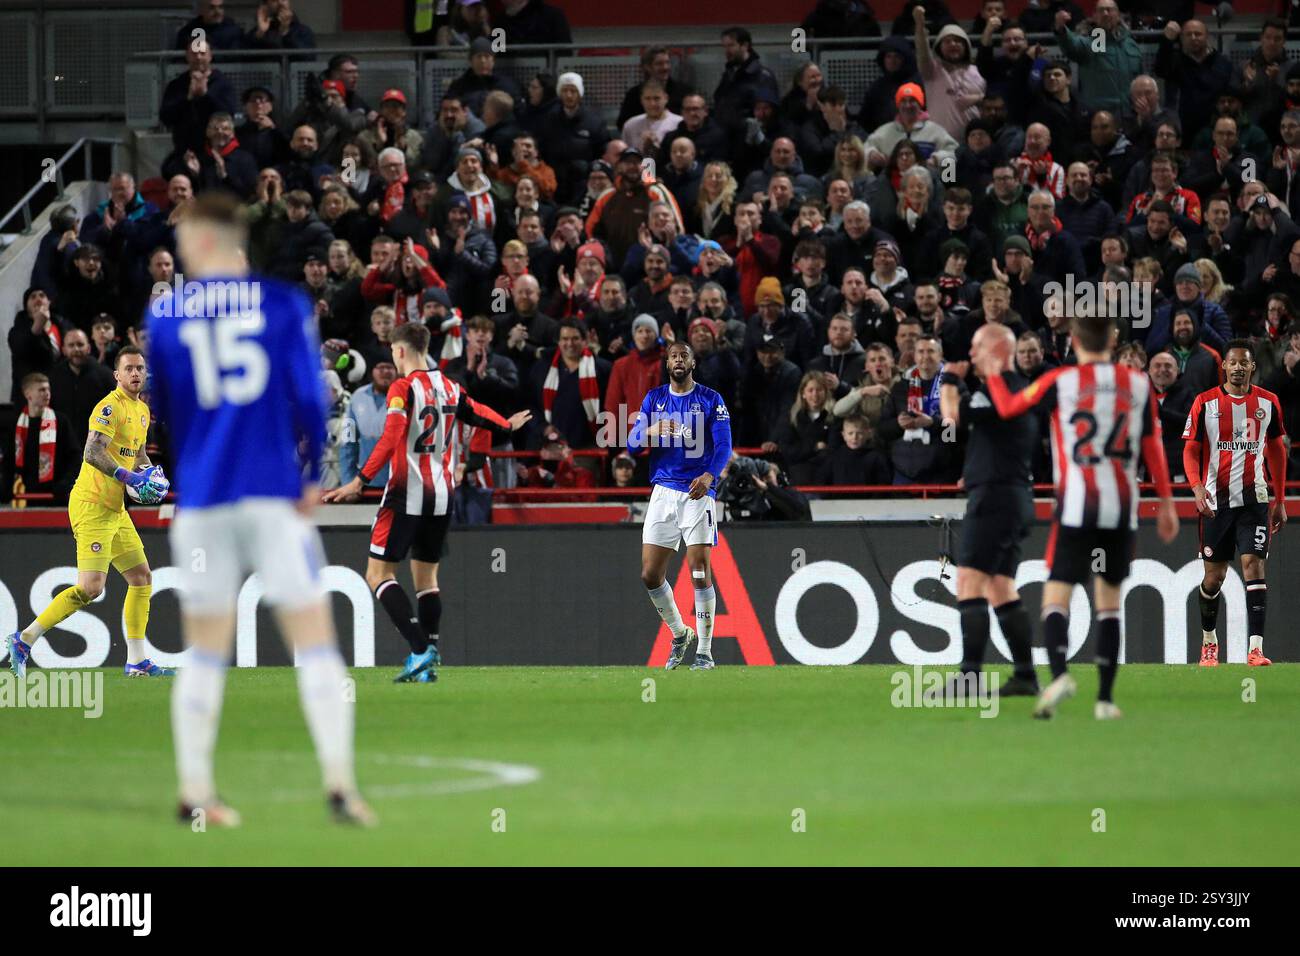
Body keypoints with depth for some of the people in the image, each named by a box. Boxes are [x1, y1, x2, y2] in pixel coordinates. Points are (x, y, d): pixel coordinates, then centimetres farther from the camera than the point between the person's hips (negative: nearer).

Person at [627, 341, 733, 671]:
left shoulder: (711, 400, 1)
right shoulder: (654, 398, 11)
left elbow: (723, 446, -8)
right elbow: (633, 444, 6)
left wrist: (708, 476, -26)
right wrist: (653, 431, -16)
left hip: (698, 492, -4)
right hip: (663, 491, 4)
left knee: (700, 570, -10)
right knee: (650, 575, 1)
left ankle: (704, 651, -4)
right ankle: (679, 634, 23)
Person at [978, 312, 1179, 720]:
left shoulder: (1060, 381, -5)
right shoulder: (1138, 383, 4)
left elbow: (1008, 407, 6)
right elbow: (1153, 446, 8)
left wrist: (992, 374, 26)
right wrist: (1166, 502, 16)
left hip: (1076, 507, -3)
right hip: (1122, 510, 3)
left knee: (1056, 596, -2)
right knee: (1110, 601, 13)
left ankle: (1059, 672, -28)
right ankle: (1105, 697, 7)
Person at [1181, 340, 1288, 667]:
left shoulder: (1268, 402, 5)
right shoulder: (1205, 403, -1)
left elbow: (1277, 450, 14)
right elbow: (1191, 450, -1)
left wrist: (1280, 501, 13)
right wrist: (1197, 487, -19)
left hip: (1253, 497, 0)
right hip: (1215, 499, 0)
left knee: (1254, 564, -14)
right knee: (1214, 575, 7)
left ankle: (1256, 648, -19)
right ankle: (1208, 640, 30)